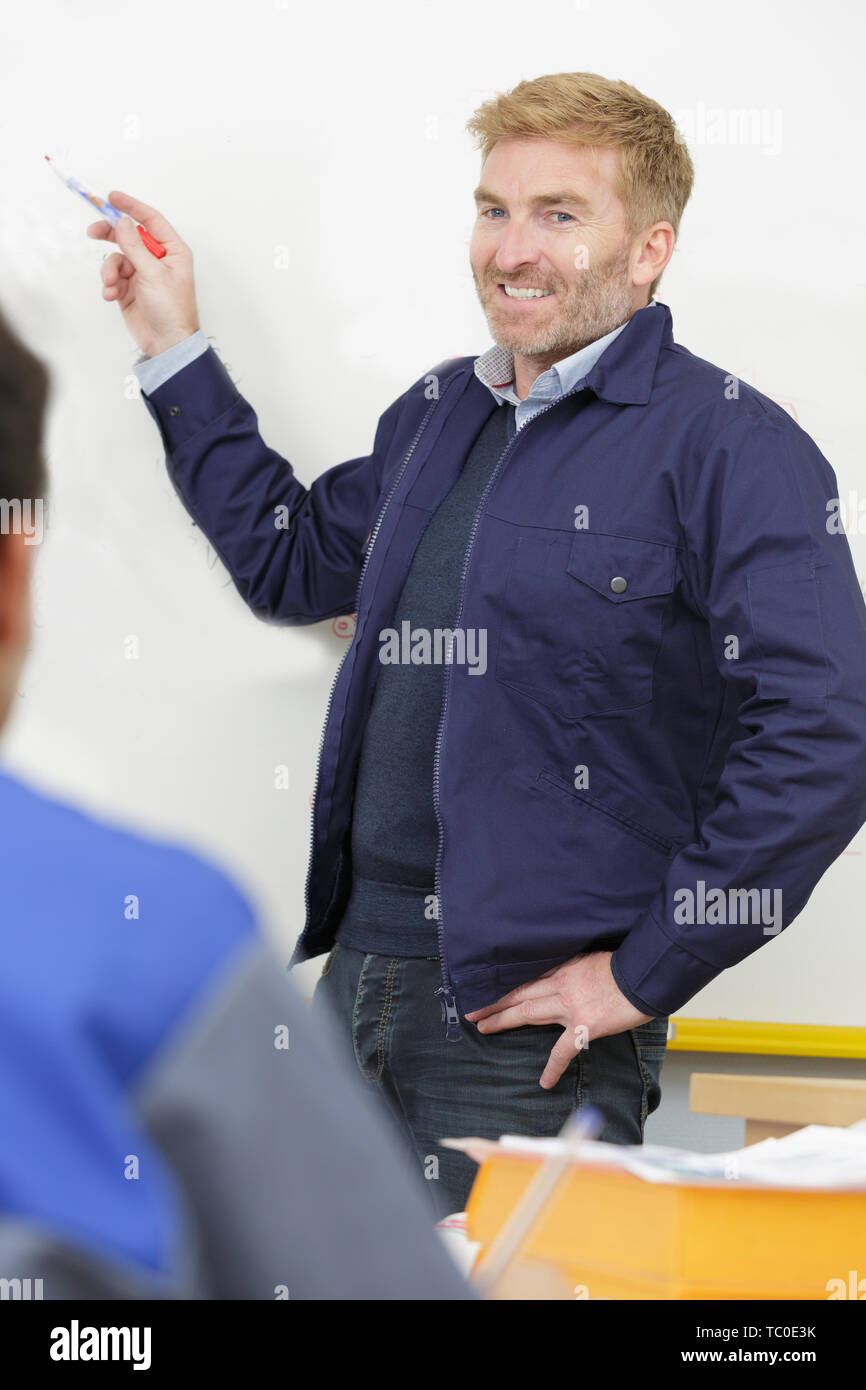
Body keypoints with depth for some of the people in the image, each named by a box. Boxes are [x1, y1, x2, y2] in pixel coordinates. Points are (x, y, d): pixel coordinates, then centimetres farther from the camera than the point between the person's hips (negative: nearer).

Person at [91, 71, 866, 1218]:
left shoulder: (726, 445, -11)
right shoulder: (439, 415, 15)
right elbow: (290, 560, 32)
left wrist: (646, 973, -16)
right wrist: (175, 350, 28)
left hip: (532, 1024, -7)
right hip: (357, 983, 7)